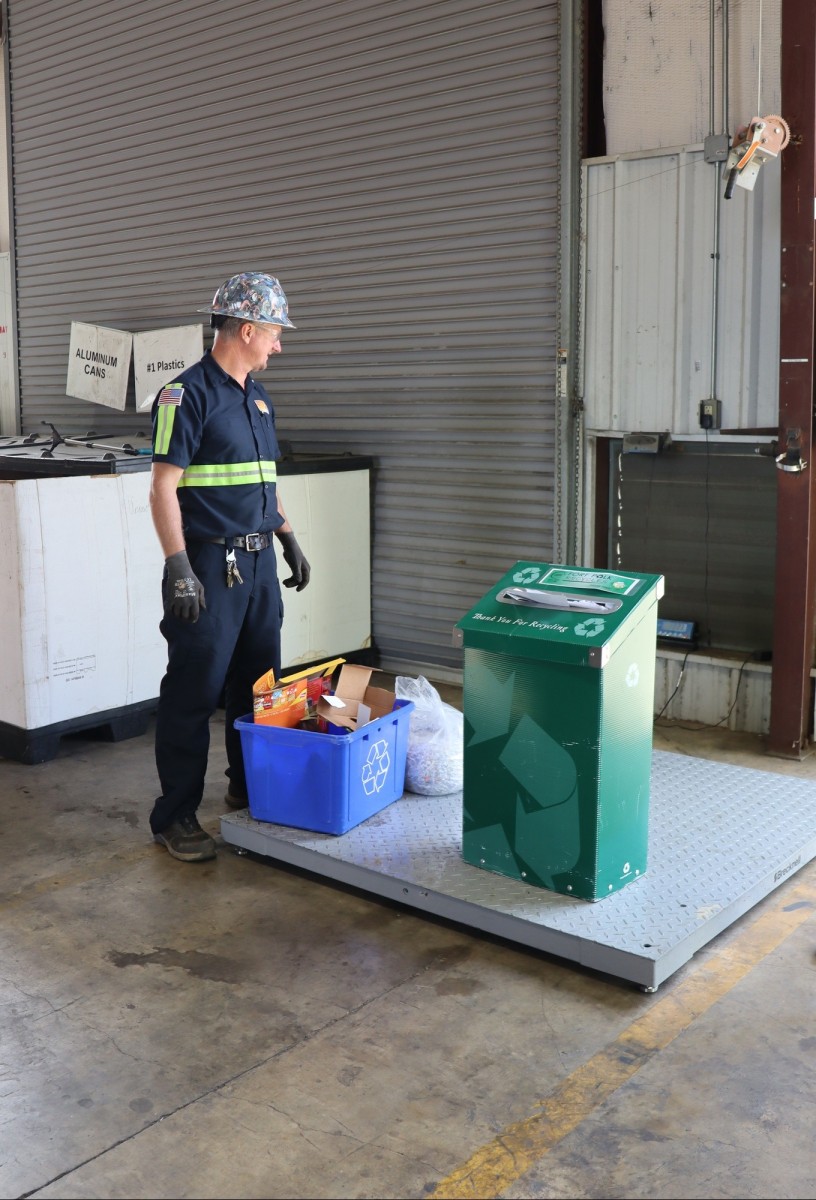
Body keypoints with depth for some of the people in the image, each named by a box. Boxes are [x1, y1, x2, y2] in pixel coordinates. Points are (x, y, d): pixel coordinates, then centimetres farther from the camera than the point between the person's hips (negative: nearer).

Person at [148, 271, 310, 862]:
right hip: (210, 565, -8)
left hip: (259, 561, 8)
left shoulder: (258, 397, 14)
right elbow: (164, 486, -16)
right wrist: (178, 568, -22)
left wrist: (289, 540, 19)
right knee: (195, 692, -3)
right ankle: (176, 817, 8)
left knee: (259, 680, 16)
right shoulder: (188, 394, -11)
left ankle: (251, 788, 33)